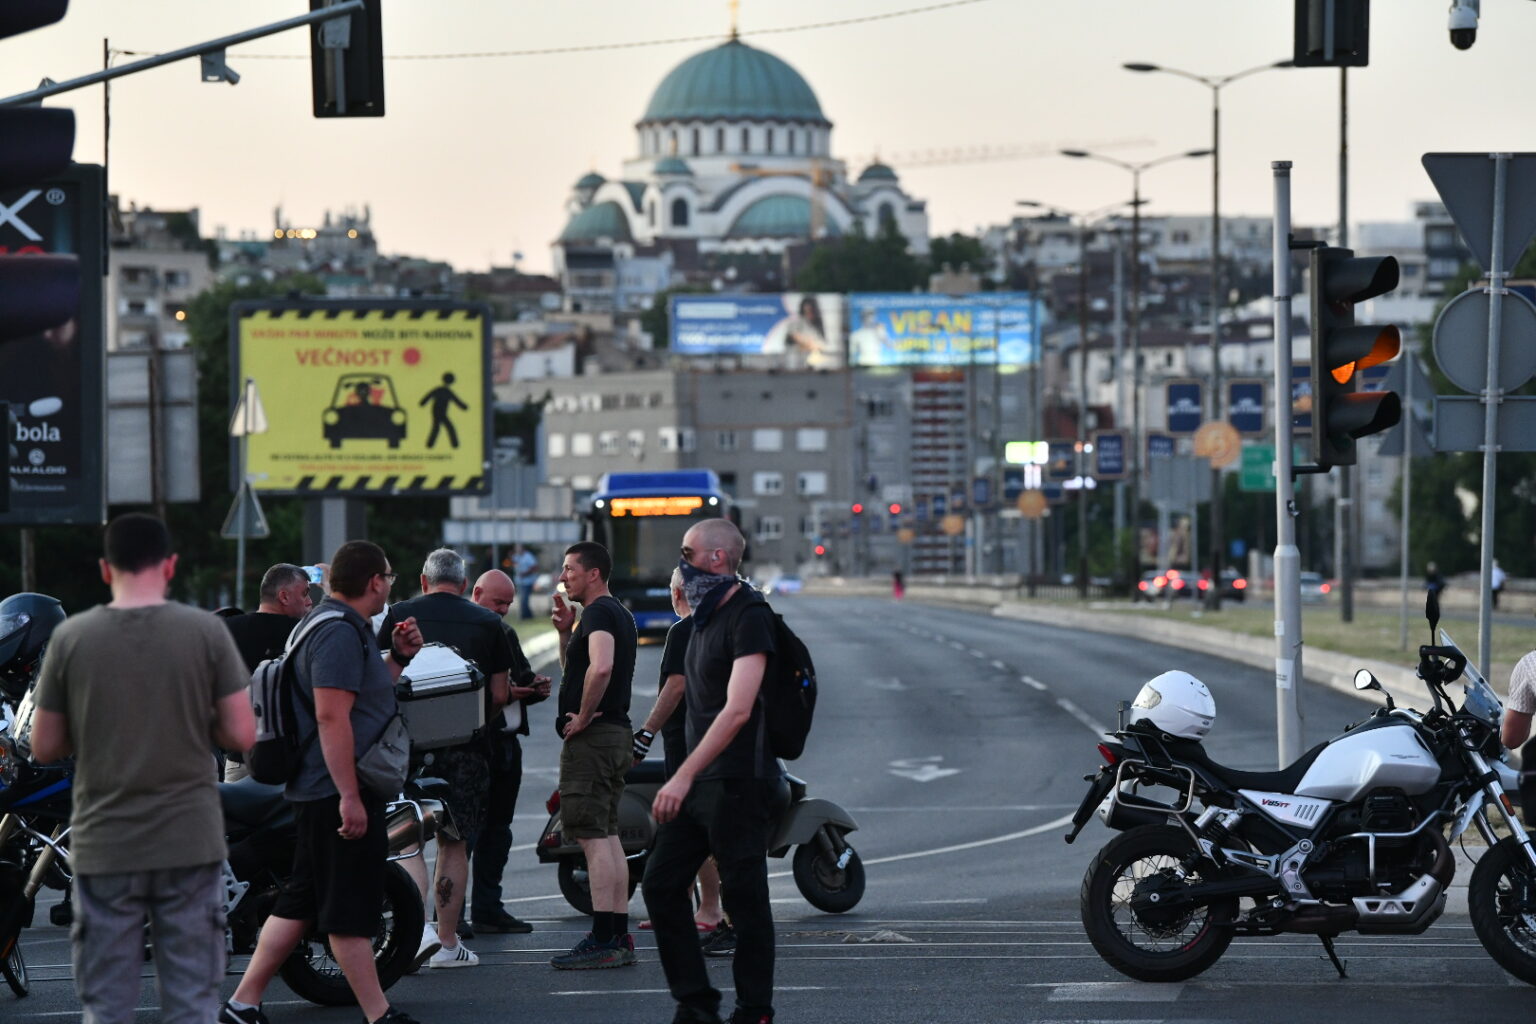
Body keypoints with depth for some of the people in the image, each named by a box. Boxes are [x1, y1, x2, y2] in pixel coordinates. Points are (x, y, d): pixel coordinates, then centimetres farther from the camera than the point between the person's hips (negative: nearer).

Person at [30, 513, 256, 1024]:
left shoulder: (70, 637, -3)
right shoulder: (206, 632, -4)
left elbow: (44, 747, 2)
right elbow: (242, 735, -4)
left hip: (104, 847, 0)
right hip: (190, 844, 0)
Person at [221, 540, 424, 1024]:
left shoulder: (335, 624, 18)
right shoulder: (340, 632, -16)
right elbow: (331, 716, -24)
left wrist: (397, 658, 15)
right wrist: (350, 797, -27)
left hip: (317, 791, 11)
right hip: (340, 790, -11)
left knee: (301, 901, 12)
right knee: (351, 910, -5)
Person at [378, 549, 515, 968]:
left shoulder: (400, 615, 2)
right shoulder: (488, 623, 5)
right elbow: (500, 695, 5)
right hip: (467, 747, 1)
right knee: (454, 843, 9)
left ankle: (419, 925, -18)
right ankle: (448, 942, 11)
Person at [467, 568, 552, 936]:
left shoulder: (507, 634, 19)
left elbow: (522, 680, 25)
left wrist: (535, 687, 3)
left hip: (507, 744, 9)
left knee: (497, 829, 12)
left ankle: (487, 908, 19)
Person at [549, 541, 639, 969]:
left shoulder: (599, 613, -13)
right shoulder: (619, 614, 20)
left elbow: (600, 667, -31)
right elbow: (574, 669, 30)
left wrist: (582, 718, -20)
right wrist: (566, 632, 15)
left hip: (591, 737, -11)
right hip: (617, 733, 11)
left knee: (593, 837, -11)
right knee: (607, 836, 12)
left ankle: (602, 941, -13)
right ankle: (619, 938, 14)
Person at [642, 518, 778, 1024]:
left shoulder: (749, 616, -14)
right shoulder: (706, 617, 17)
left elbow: (737, 711, -23)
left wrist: (683, 777, -26)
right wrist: (685, 778, 19)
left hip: (739, 781, -10)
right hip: (700, 780, 10)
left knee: (744, 898, -4)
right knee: (661, 884, 6)